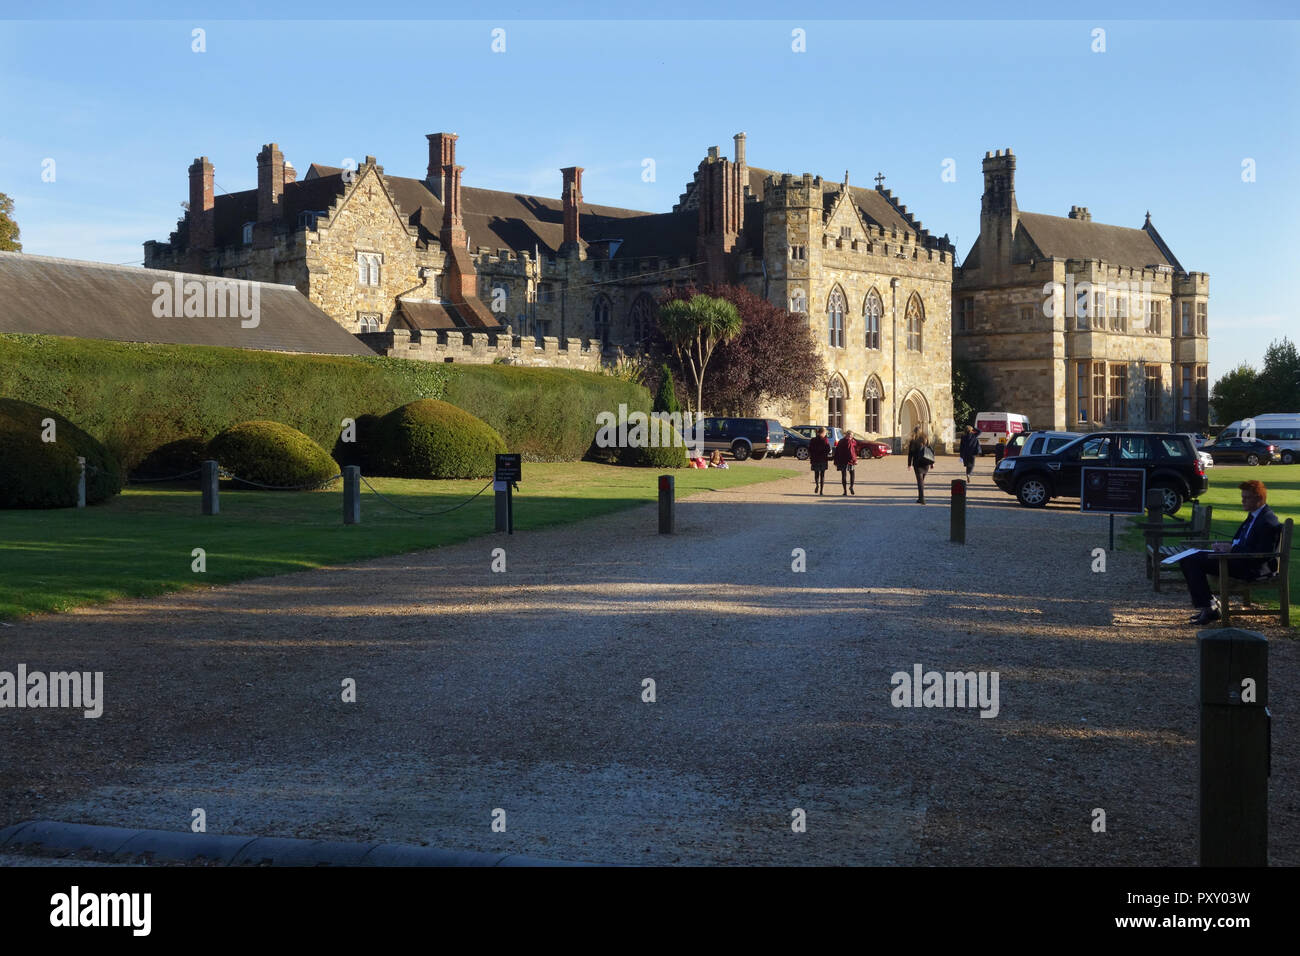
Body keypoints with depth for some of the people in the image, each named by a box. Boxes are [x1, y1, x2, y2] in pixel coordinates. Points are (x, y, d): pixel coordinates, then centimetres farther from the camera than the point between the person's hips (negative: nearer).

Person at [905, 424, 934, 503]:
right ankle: (920, 498, 23)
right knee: (922, 480, 17)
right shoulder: (927, 439, 4)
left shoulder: (913, 441, -3)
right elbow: (932, 451, 5)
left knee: (920, 480, -3)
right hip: (926, 463, 3)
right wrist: (932, 463, 11)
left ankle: (922, 499, -13)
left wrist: (909, 464, 4)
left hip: (917, 463, -3)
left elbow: (910, 453, -2)